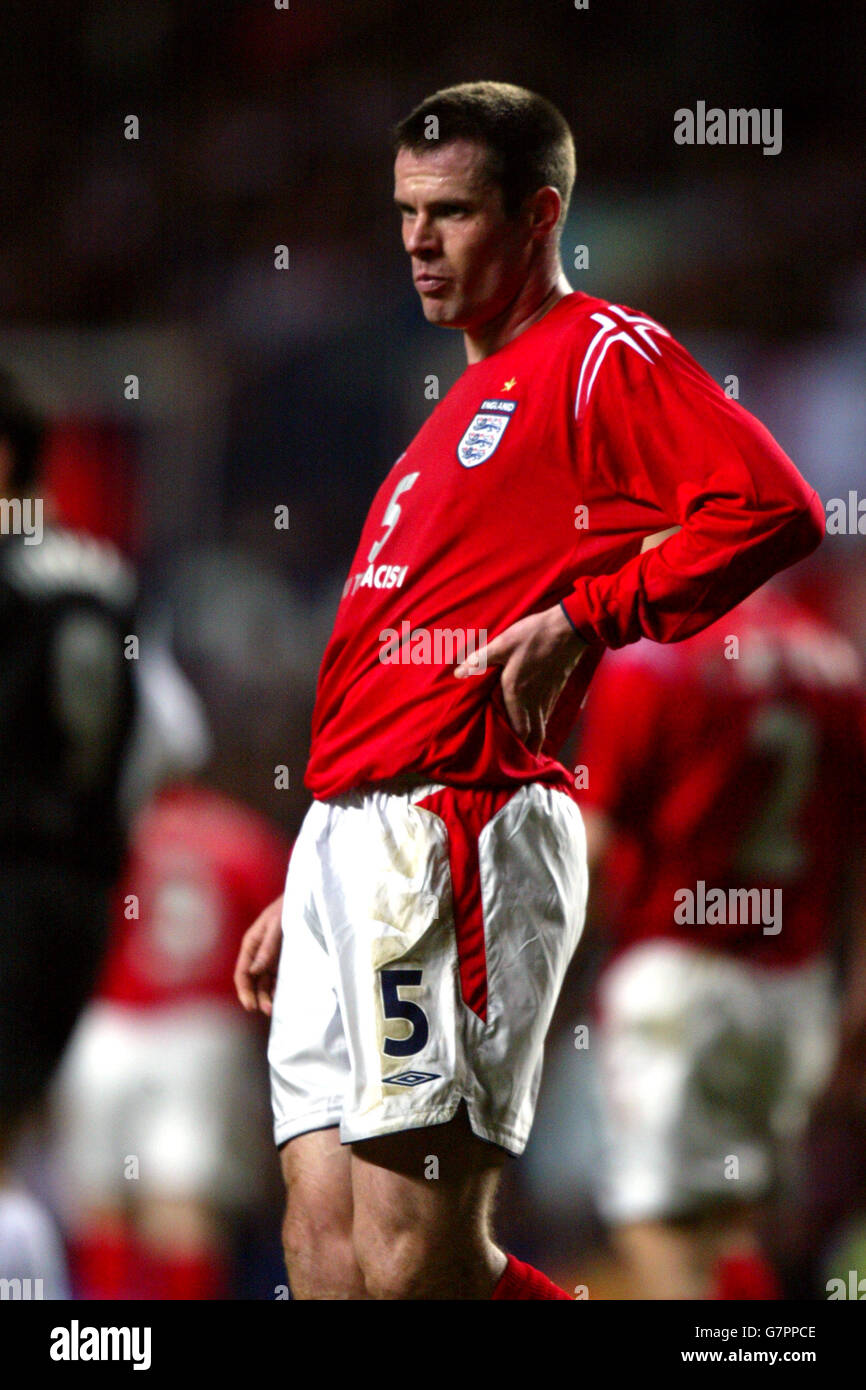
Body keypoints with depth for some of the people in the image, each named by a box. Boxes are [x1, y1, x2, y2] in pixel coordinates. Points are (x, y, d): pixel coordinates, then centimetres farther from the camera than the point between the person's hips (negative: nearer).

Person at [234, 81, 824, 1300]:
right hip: (354, 841, 9)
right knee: (328, 1254, 1)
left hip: (456, 834, -9)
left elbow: (774, 510, -18)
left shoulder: (601, 356, -1)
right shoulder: (471, 405, 27)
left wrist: (581, 619, -17)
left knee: (408, 1260, -16)